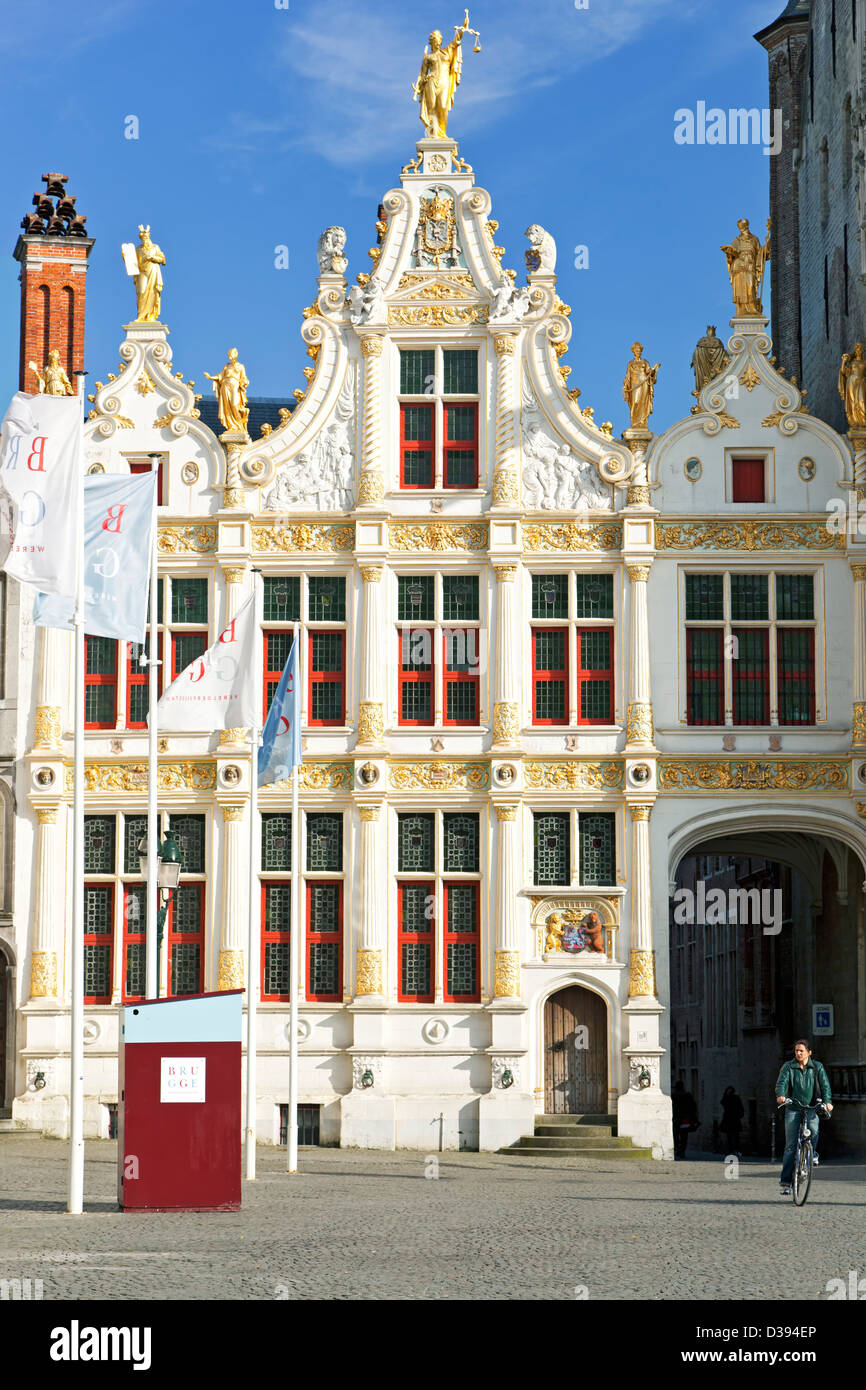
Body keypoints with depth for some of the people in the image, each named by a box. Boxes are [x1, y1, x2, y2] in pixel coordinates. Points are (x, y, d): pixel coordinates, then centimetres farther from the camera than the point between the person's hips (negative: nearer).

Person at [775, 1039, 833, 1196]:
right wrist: (781, 1095, -32)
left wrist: (827, 1101, -22)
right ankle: (785, 1181, -3)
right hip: (793, 1108, 0)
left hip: (811, 1107, 0)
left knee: (813, 1128, -31)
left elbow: (825, 1084, -4)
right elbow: (781, 1082, -10)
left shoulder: (817, 1067, 5)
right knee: (791, 1146, -5)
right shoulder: (788, 1067, 3)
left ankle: (812, 1152, 1)